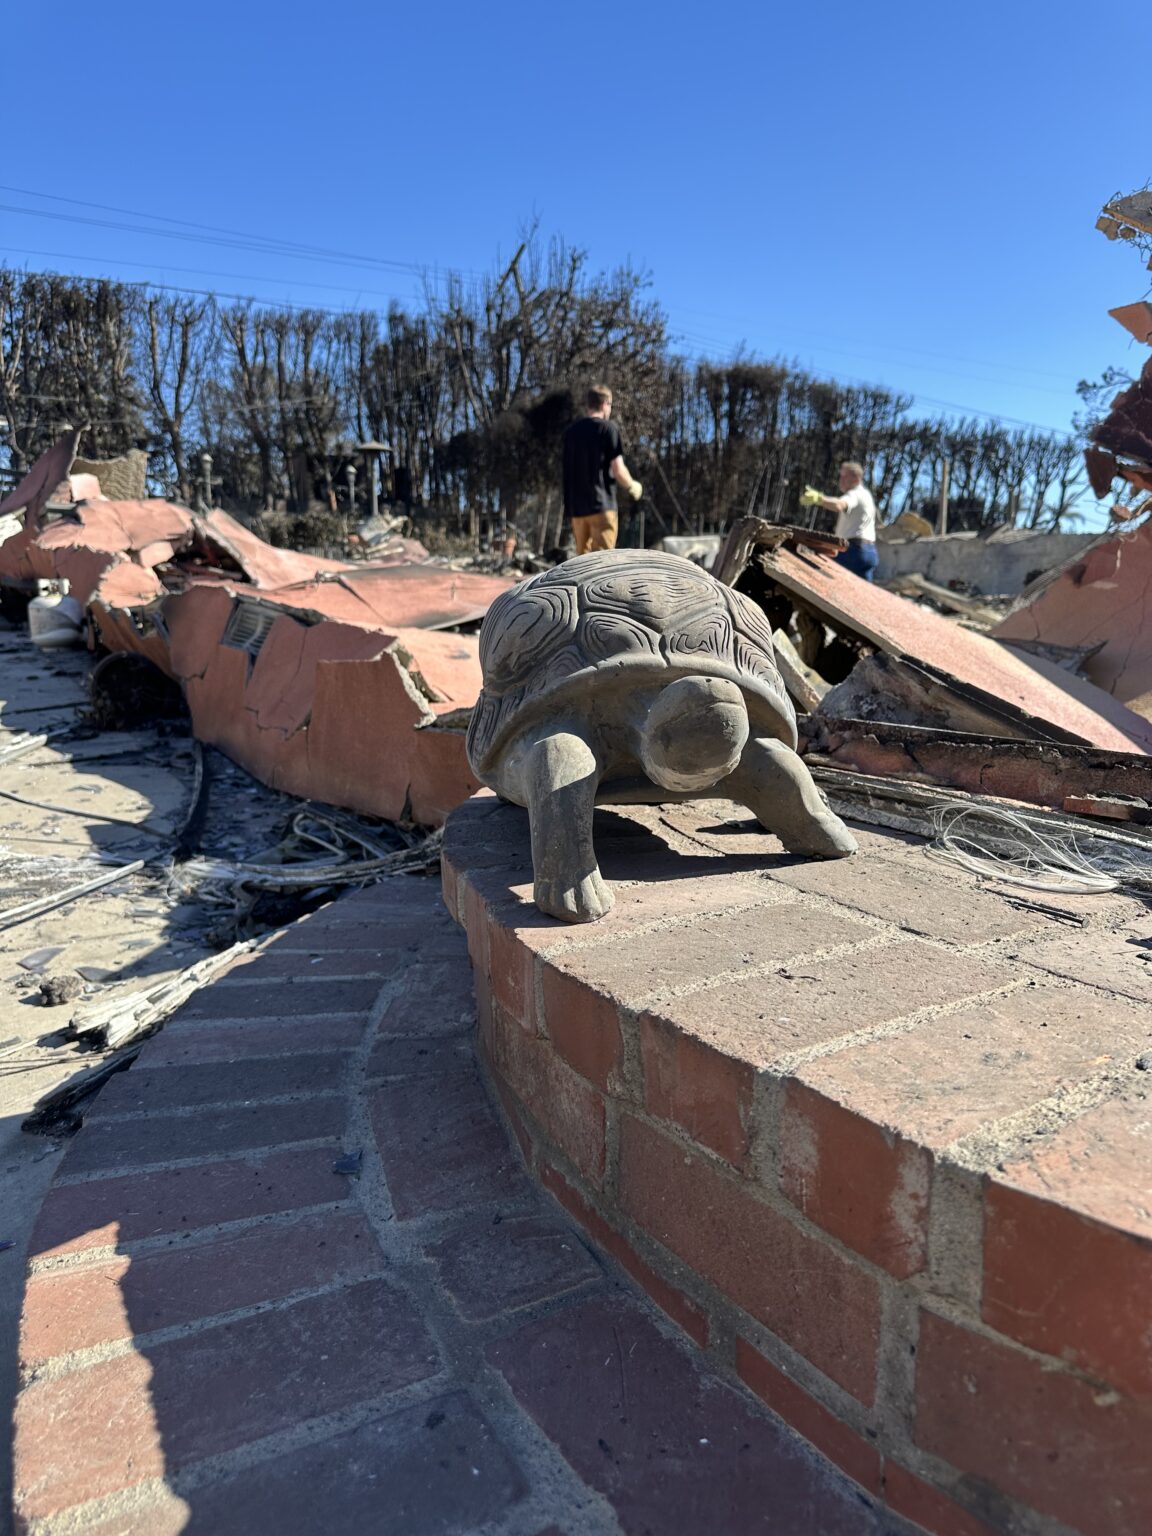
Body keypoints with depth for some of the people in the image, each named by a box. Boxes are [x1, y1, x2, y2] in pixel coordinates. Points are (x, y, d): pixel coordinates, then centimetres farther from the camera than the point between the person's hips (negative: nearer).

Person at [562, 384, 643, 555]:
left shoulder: (570, 431, 13)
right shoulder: (608, 428, -4)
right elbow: (618, 470, -8)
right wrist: (633, 487, 9)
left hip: (575, 505, 6)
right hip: (601, 503, -6)